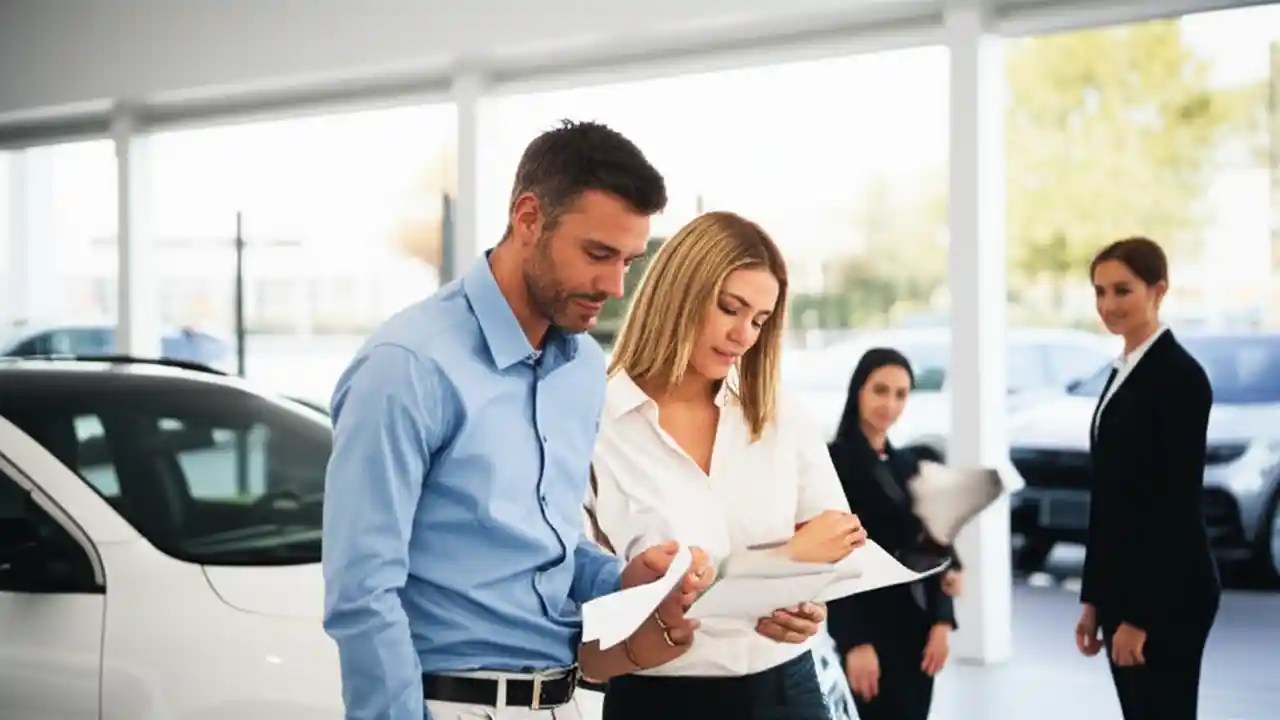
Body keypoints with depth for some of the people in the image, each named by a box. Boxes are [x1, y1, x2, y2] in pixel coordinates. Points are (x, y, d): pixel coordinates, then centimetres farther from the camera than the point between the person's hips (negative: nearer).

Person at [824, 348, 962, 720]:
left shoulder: (907, 464, 13)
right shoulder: (835, 461, -8)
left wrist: (941, 621, 3)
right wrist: (854, 641, -18)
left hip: (915, 626, 7)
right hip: (868, 627, -7)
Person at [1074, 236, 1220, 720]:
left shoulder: (1180, 375, -14)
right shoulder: (1125, 372, 14)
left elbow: (1179, 502, -18)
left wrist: (1140, 616, -19)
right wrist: (1094, 599, 16)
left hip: (1165, 595, -9)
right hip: (1125, 587, 9)